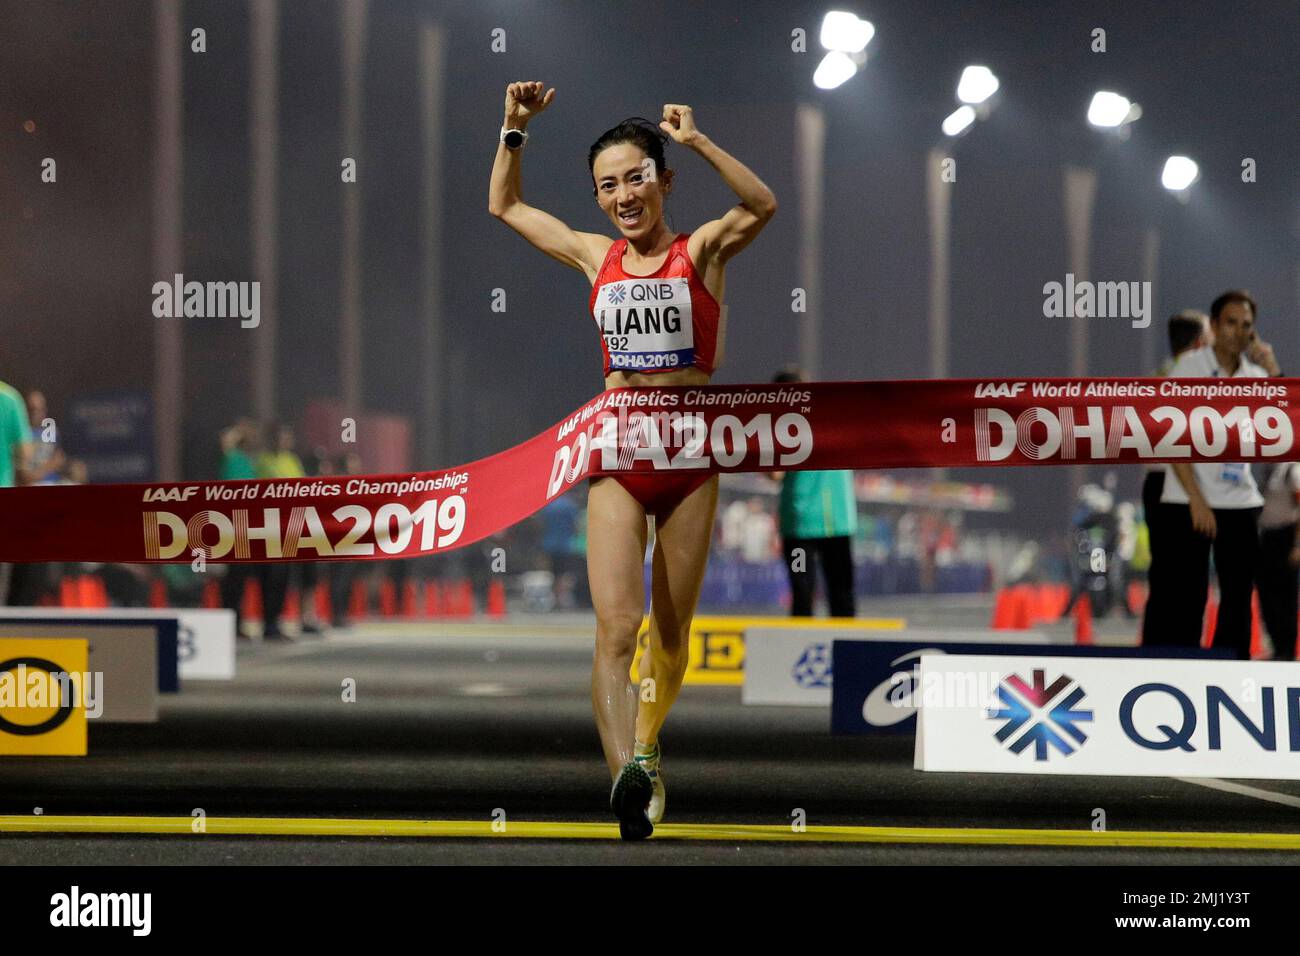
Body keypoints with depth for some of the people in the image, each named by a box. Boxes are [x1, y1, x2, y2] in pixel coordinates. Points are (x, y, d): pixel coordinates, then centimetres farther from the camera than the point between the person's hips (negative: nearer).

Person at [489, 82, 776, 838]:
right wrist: (516, 129, 10)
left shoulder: (701, 251, -1)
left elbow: (763, 206, -21)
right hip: (617, 460, 1)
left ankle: (645, 750, 33)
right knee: (617, 626, -16)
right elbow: (504, 205, 20)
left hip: (691, 458, -1)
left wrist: (696, 141, -27)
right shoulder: (596, 257, 8)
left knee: (672, 632, 11)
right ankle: (627, 772, -28)